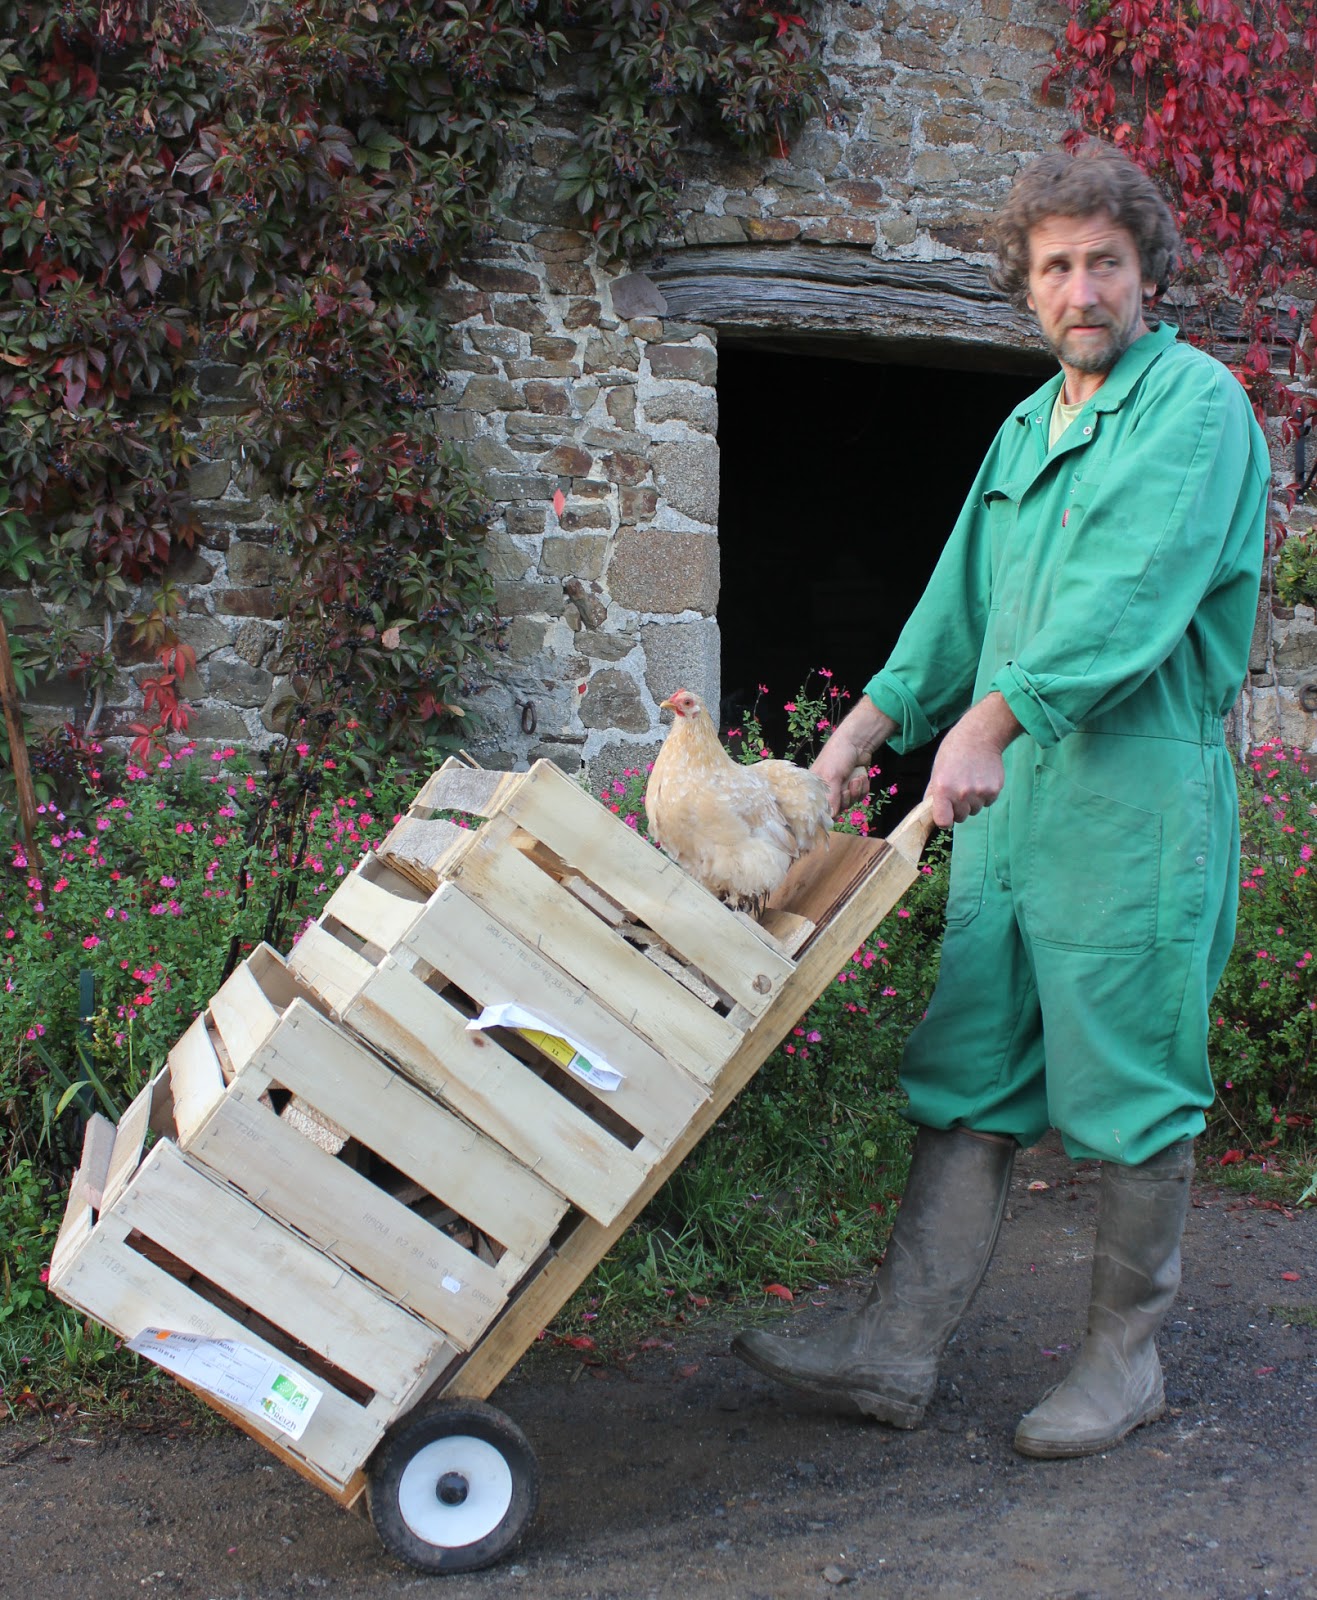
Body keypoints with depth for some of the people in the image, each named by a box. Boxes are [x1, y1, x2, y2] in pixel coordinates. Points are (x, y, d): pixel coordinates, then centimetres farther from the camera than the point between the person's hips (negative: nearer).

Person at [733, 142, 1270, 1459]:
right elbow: (962, 601, 24)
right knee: (968, 1080, 7)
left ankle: (1123, 1359, 19)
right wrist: (869, 726, 17)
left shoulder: (1194, 402, -6)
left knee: (1130, 1093, 3)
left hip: (1136, 802, -7)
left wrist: (993, 718, -27)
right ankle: (895, 1351, 12)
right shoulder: (1029, 427, 19)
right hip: (1006, 799, 8)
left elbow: (1134, 595, -19)